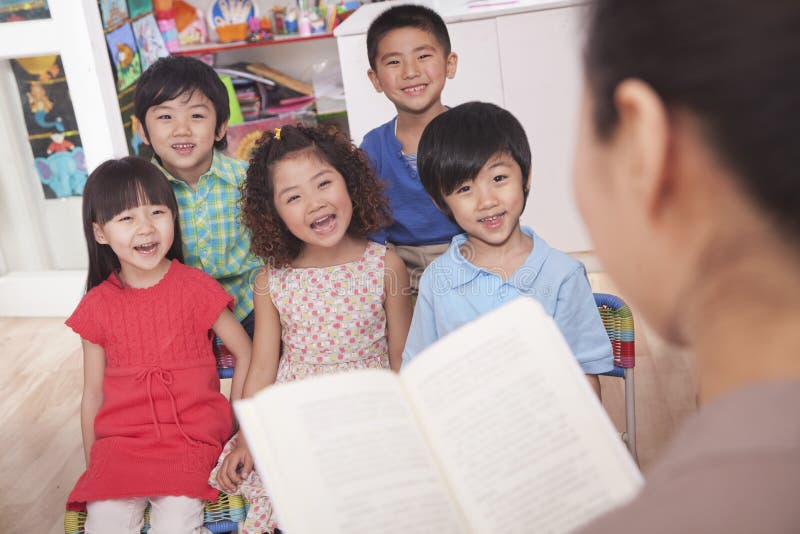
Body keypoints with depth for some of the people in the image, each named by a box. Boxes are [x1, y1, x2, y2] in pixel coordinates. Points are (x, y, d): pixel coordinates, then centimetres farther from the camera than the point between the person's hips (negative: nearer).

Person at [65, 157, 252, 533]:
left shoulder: (195, 287, -2)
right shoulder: (97, 306, 3)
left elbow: (245, 353, 4)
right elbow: (93, 394, 10)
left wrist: (233, 424, 1)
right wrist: (92, 466, 11)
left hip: (191, 441, -2)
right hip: (119, 444, 2)